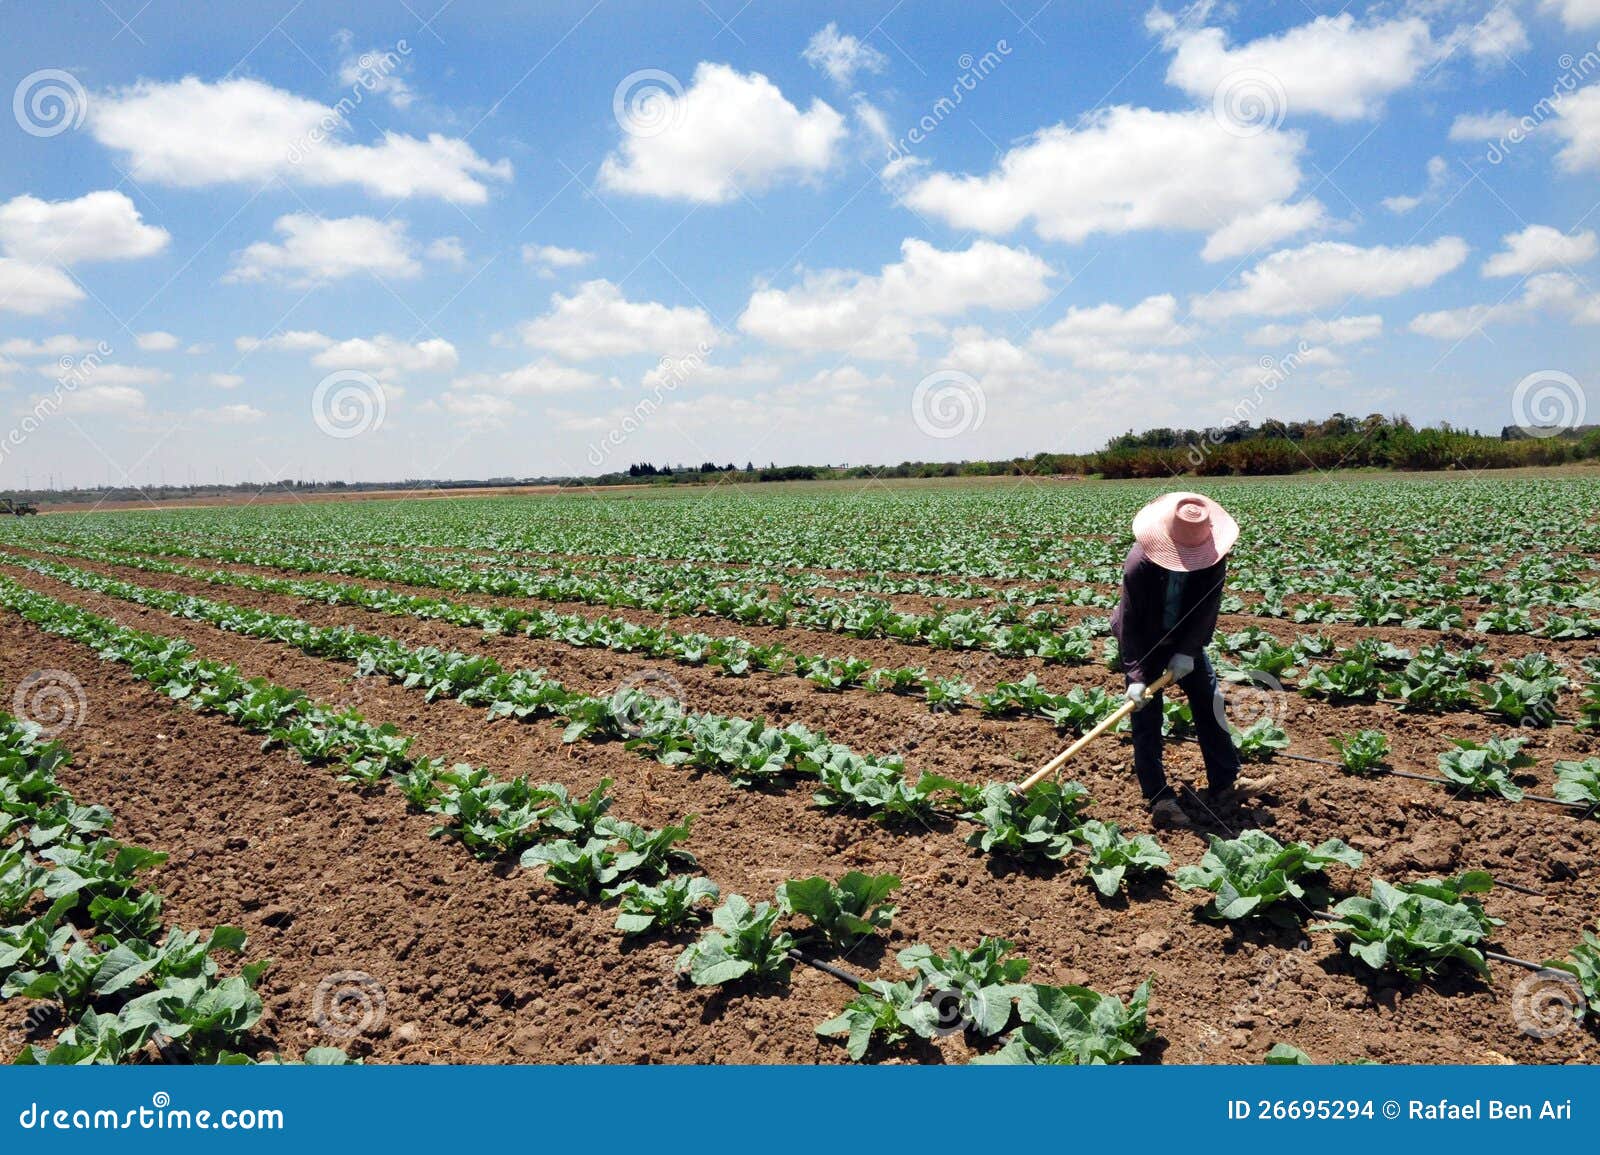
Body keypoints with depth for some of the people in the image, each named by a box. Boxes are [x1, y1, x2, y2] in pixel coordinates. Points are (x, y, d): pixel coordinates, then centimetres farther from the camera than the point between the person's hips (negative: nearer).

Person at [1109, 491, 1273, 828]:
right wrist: (1136, 676, -31)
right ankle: (1159, 799, -2)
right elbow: (1131, 623, -27)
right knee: (1147, 714, -7)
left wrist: (1188, 652, -25)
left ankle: (1225, 782, 14)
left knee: (1209, 699, 2)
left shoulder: (1213, 560, -21)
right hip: (1143, 641, -4)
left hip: (1185, 639, 4)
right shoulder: (1139, 564, -32)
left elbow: (1207, 610, -14)